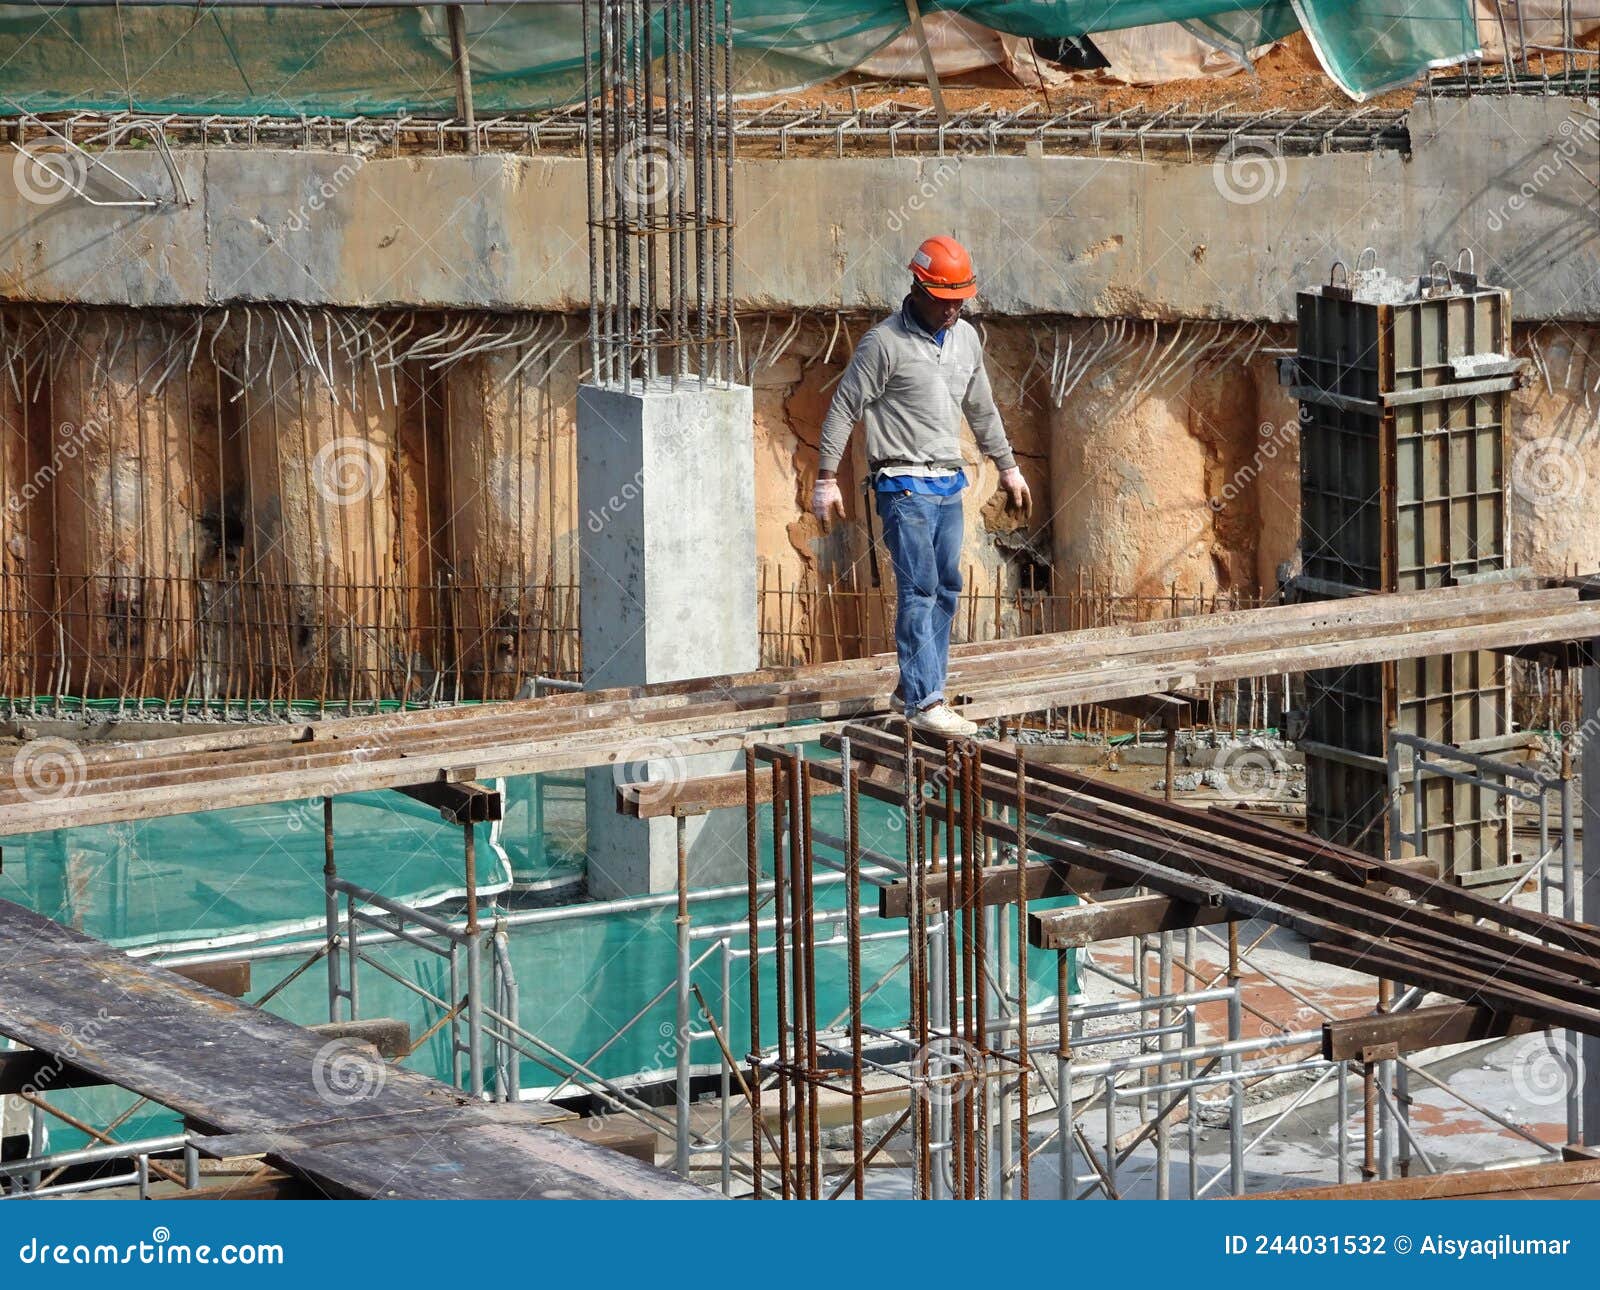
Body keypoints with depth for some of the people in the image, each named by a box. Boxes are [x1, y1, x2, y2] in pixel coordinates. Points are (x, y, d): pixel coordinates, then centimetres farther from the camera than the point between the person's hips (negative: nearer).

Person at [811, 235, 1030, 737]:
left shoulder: (966, 338, 11)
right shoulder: (885, 343, -11)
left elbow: (981, 410, 24)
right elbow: (843, 409, -8)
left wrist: (1008, 468, 27)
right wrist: (826, 479, -11)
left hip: (949, 483, 7)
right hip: (905, 484, -7)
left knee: (946, 589, 8)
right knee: (919, 590, -12)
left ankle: (915, 685, 17)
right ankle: (924, 701, -16)